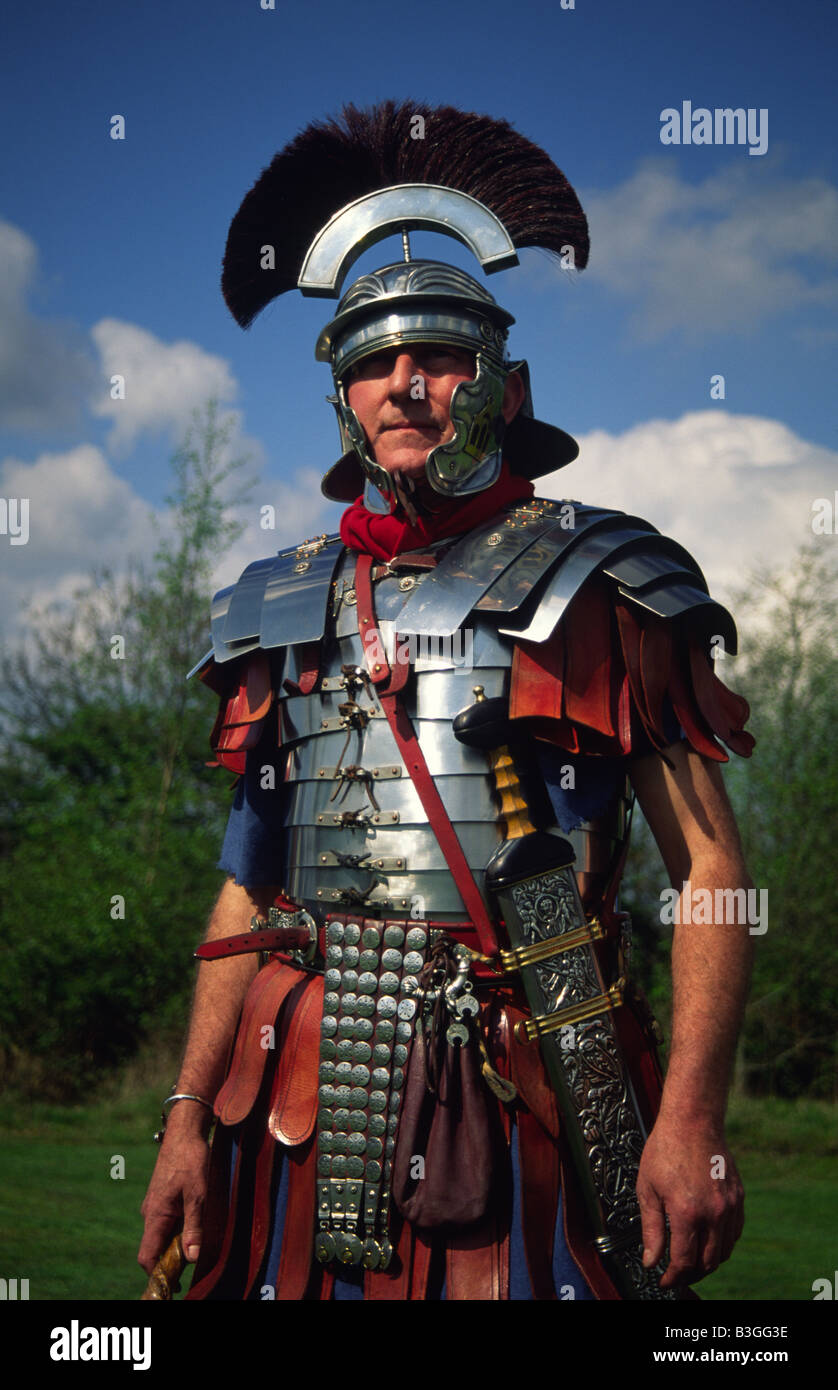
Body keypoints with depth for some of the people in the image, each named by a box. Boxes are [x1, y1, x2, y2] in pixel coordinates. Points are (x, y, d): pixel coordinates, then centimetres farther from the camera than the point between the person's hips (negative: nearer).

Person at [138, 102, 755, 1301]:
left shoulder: (594, 585, 0)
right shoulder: (283, 608, 13)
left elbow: (710, 868, -4)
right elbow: (249, 890, 16)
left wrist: (692, 1119, -14)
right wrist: (188, 1118, 9)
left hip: (523, 1099, -4)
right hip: (307, 1100, 4)